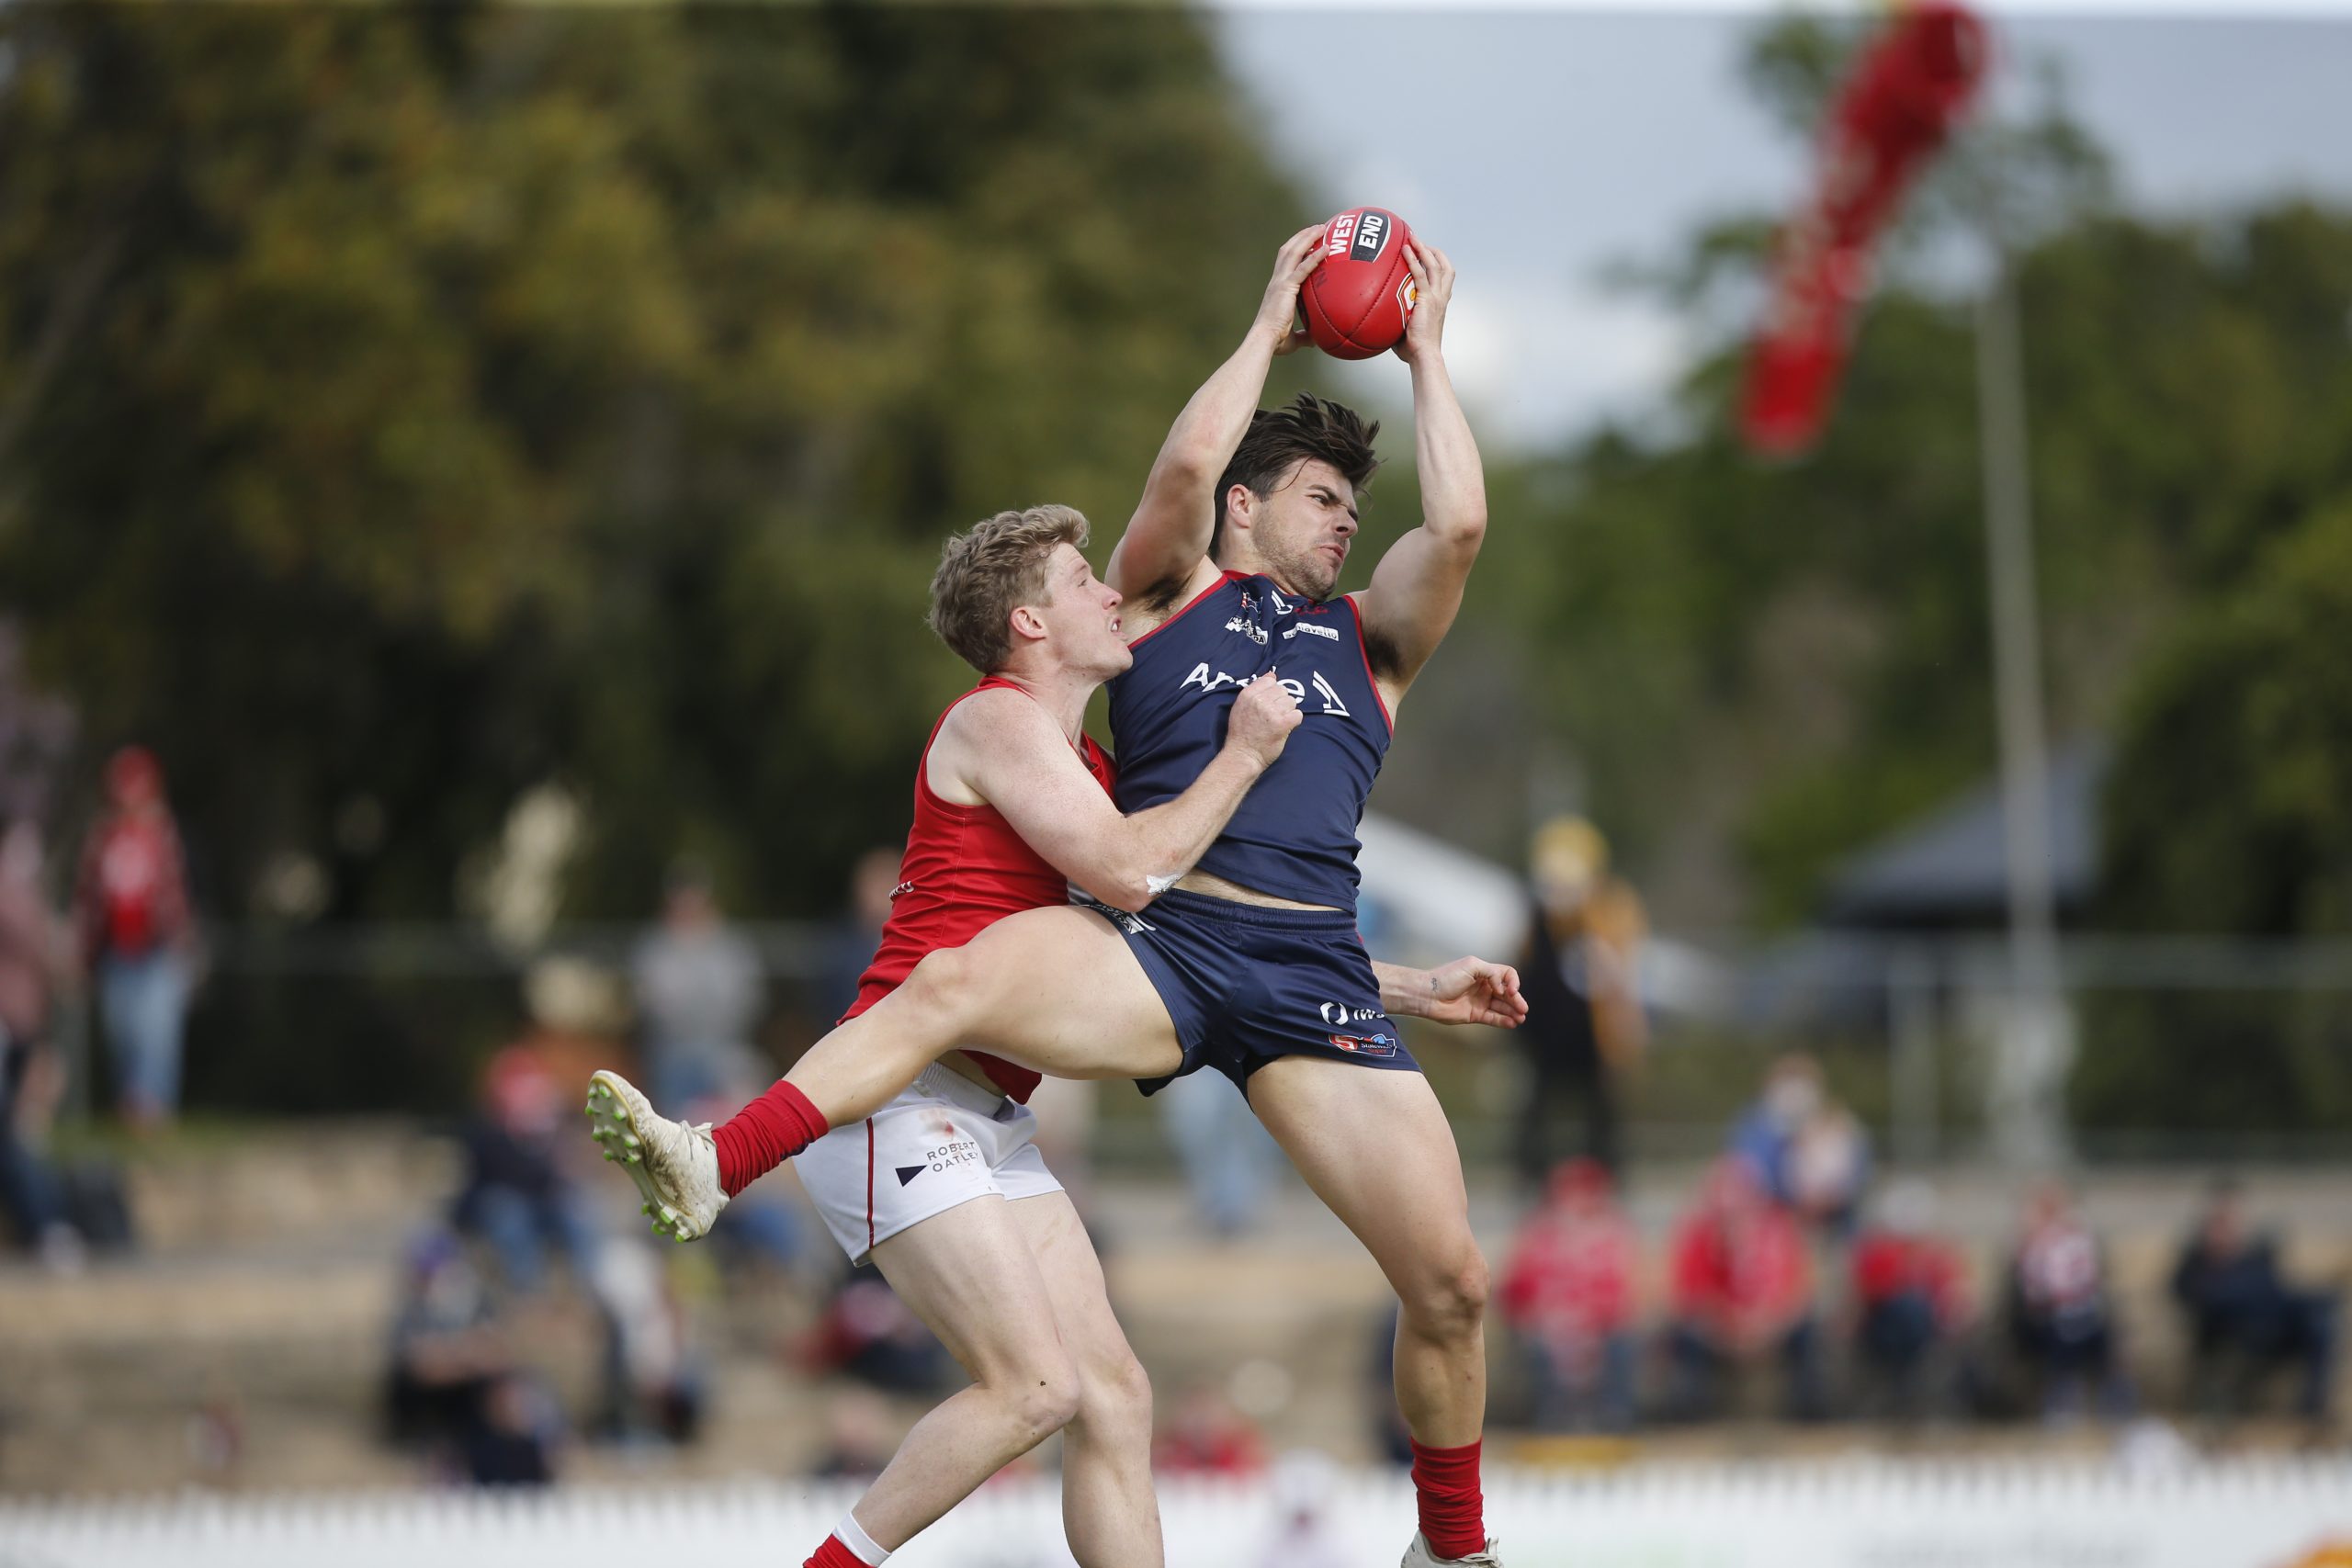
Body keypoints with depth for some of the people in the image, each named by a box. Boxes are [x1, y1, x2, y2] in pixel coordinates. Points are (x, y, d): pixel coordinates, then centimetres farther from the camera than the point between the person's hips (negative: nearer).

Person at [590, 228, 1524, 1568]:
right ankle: (715, 1169, -44)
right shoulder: (1174, 596, 19)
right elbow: (1187, 466, 1)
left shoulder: (1369, 643, 26)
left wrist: (1427, 357, 19)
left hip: (1314, 976, 3)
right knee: (964, 978, -34)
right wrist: (1269, 331, 13)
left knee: (1451, 1282, -5)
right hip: (1153, 941, -3)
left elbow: (1461, 524, 9)